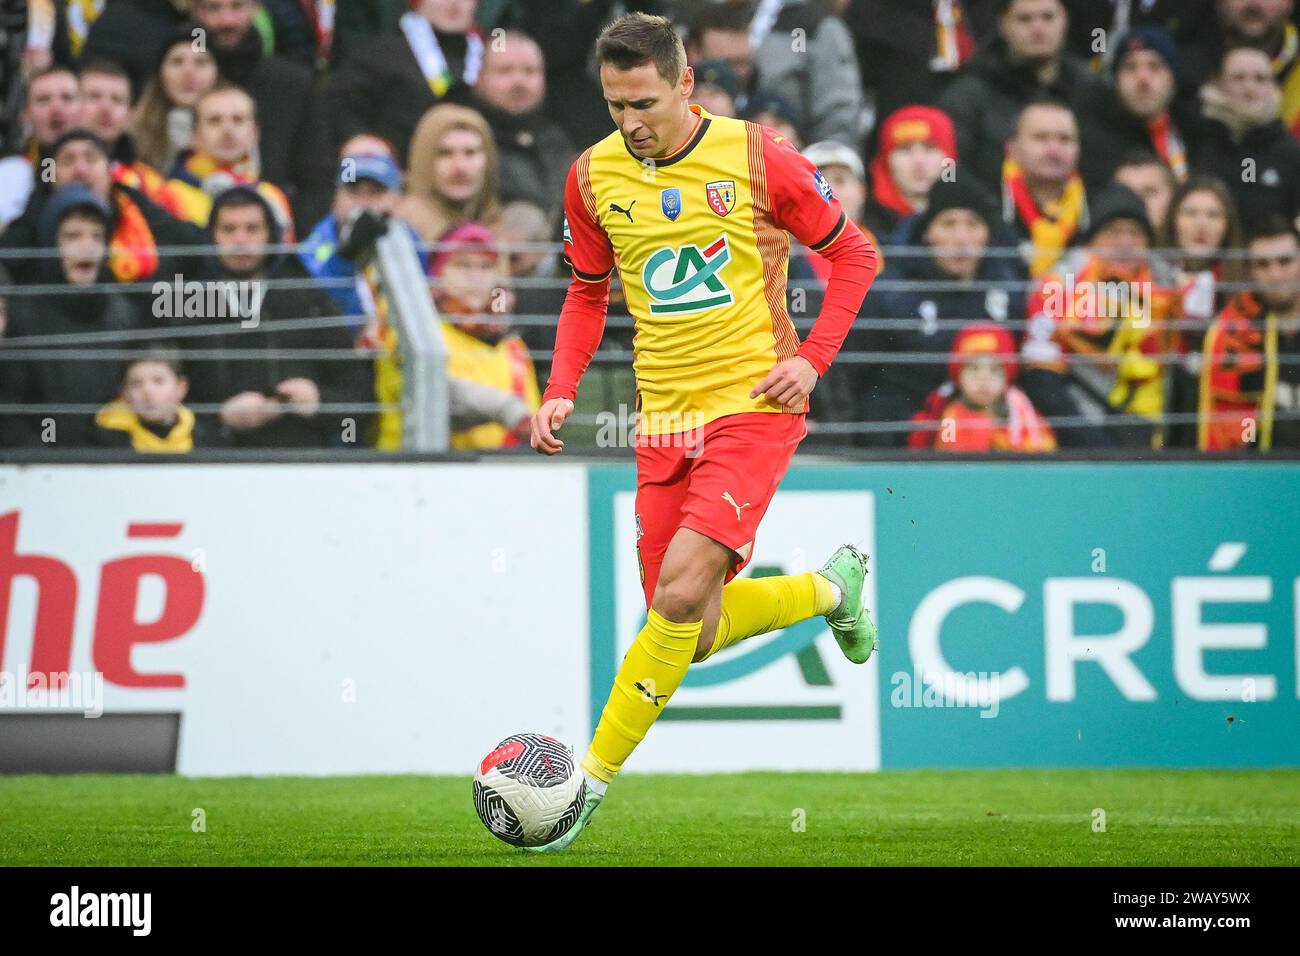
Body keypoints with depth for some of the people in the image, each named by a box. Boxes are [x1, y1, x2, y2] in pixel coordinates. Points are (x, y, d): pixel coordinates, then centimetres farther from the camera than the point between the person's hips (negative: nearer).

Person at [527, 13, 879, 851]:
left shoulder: (755, 158, -9)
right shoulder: (594, 176, 2)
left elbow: (854, 255, 1)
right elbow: (589, 294, 17)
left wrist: (811, 360, -10)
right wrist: (562, 390, 2)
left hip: (753, 405, -5)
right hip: (665, 421, 5)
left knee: (681, 593, -22)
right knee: (694, 638, 4)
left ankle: (591, 780, -12)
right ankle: (830, 588, 33)